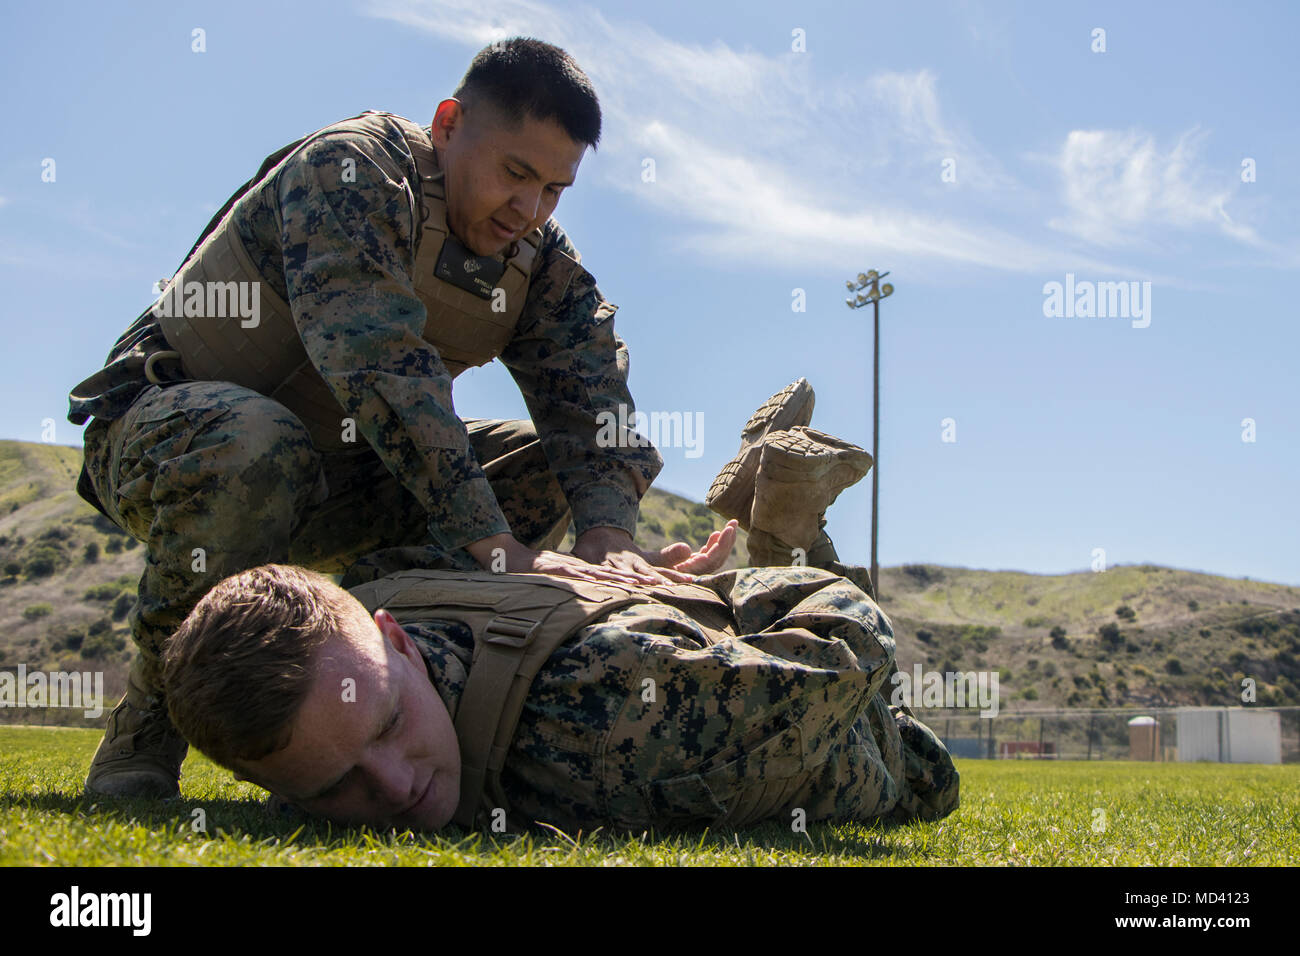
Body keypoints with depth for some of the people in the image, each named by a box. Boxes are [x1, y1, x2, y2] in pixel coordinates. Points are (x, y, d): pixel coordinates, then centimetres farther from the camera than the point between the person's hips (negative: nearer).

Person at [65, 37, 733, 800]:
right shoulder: (348, 171, -23)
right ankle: (151, 719, -20)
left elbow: (590, 387, -16)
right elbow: (379, 362, -37)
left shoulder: (540, 258, -1)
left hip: (332, 481, 6)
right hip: (159, 435, -6)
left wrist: (609, 534, -37)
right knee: (253, 442, -40)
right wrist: (493, 543, -45)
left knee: (547, 465, -8)